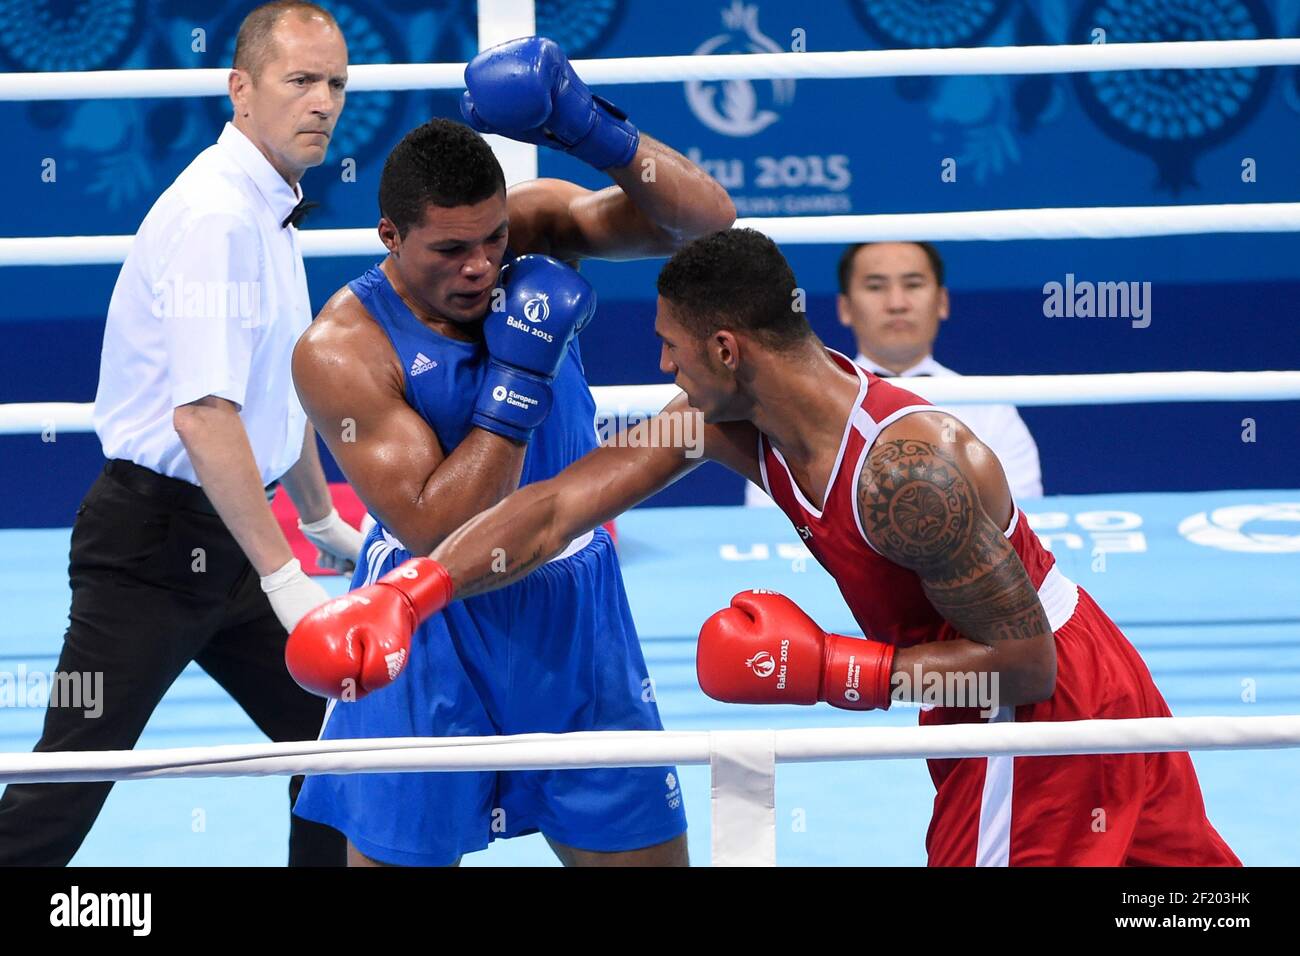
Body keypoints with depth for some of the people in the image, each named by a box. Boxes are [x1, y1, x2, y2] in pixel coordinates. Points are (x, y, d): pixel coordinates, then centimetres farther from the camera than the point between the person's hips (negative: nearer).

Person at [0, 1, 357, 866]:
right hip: (156, 537, -10)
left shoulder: (271, 211, 13)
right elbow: (203, 415, -27)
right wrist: (283, 578, -28)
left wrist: (321, 517, 34)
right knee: (72, 781, -8)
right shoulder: (215, 215, -19)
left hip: (224, 547, 10)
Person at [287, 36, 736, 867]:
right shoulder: (342, 352, -21)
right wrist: (518, 376, -29)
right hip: (437, 641, -4)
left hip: (577, 616, 4)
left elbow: (706, 219, -18)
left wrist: (596, 133, -32)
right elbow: (435, 532, -25)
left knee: (647, 851, 8)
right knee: (396, 857, 2)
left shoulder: (536, 227, -9)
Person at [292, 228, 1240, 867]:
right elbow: (561, 504, -10)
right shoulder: (730, 418, -6)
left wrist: (826, 670, -27)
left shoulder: (906, 468, -32)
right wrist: (404, 593, -22)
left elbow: (1024, 662, -26)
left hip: (1048, 715, -9)